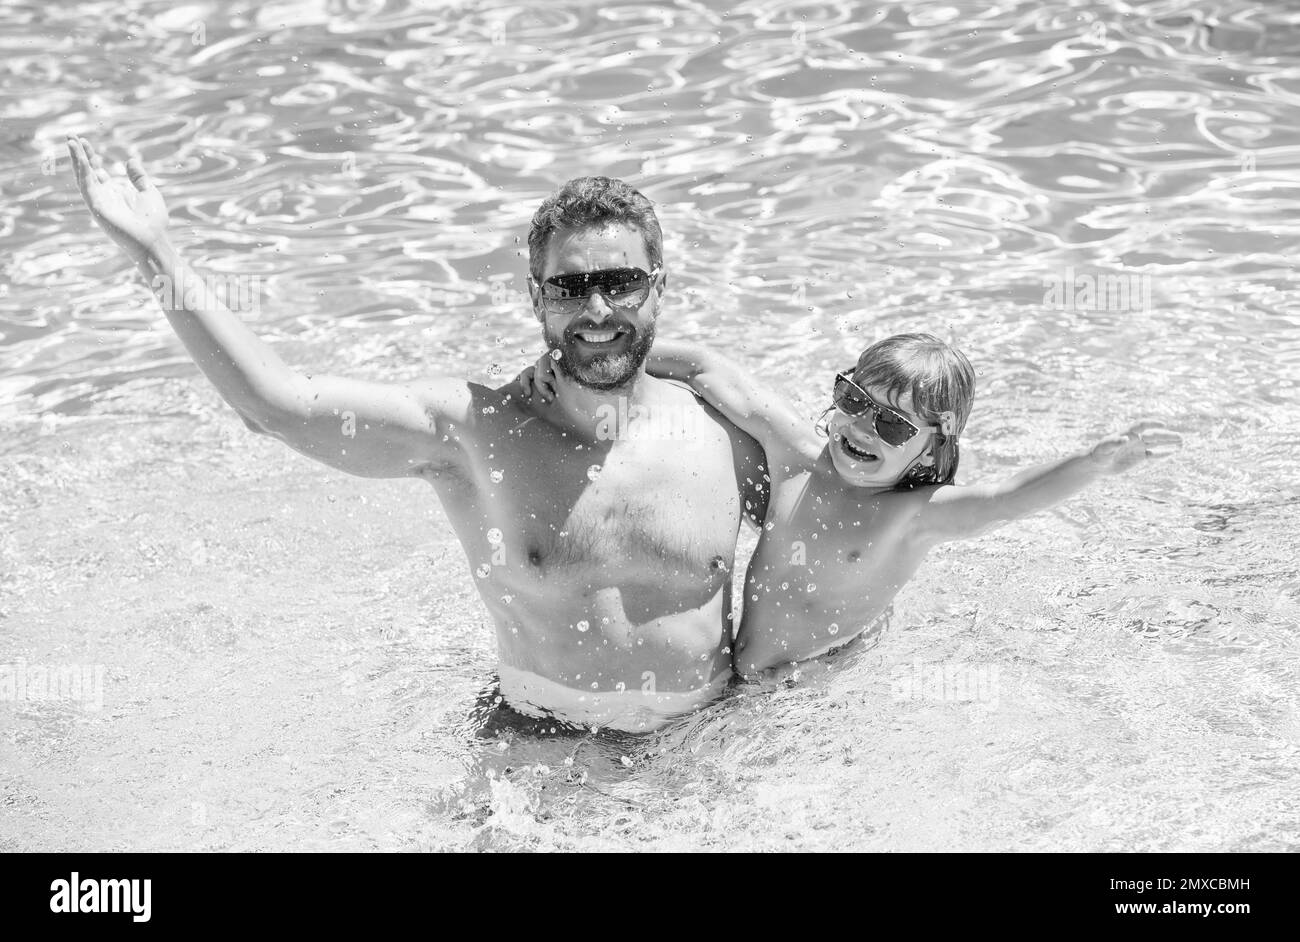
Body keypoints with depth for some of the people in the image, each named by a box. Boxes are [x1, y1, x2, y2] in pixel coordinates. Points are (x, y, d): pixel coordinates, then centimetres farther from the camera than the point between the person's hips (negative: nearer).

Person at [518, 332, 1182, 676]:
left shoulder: (917, 516, -14)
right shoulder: (798, 453, -3)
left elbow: (1006, 500, -32)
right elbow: (702, 366, -1)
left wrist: (1099, 461, -50)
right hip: (746, 688, 3)